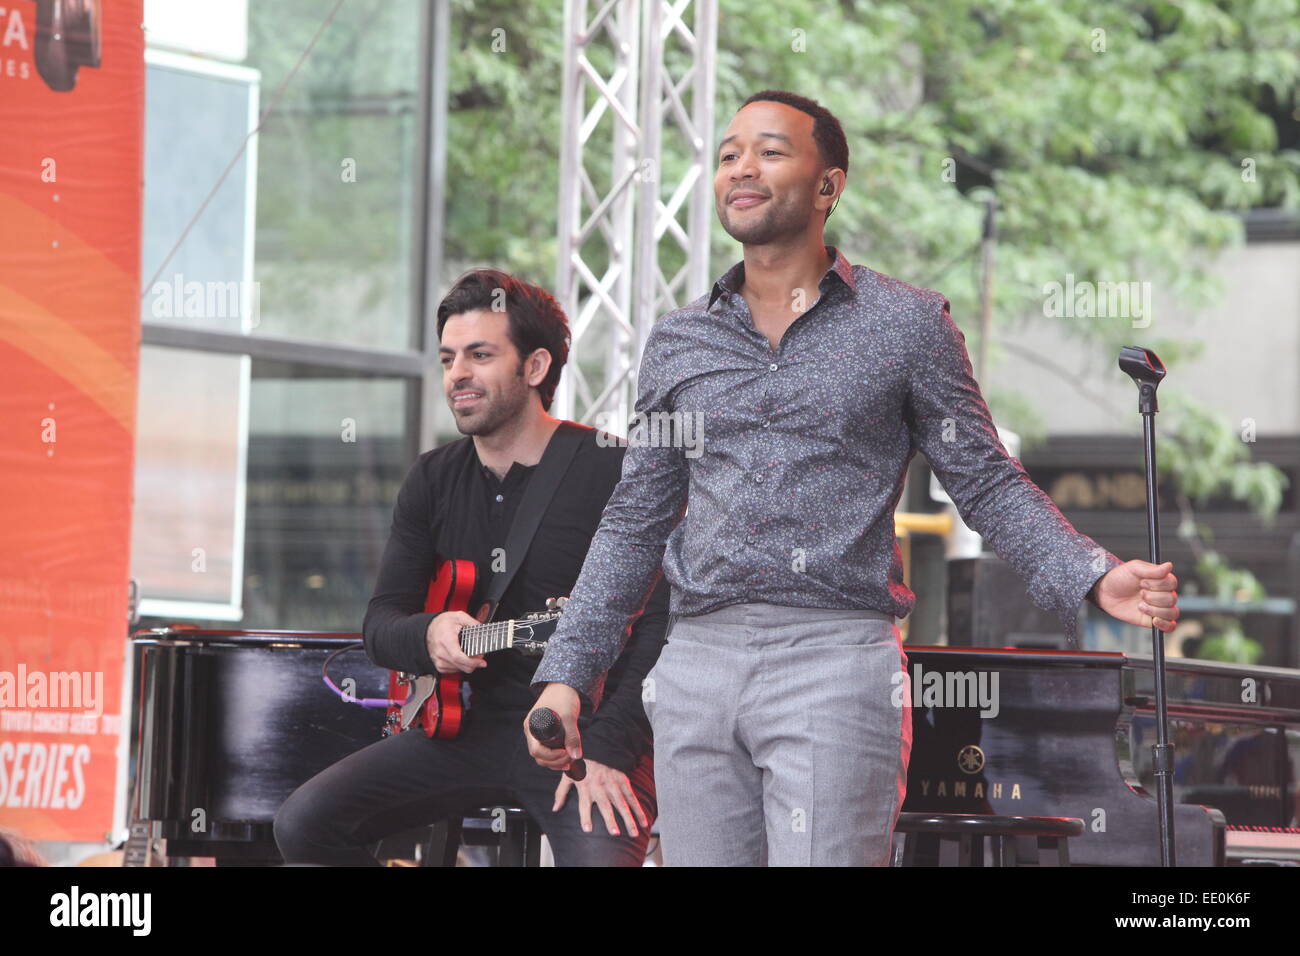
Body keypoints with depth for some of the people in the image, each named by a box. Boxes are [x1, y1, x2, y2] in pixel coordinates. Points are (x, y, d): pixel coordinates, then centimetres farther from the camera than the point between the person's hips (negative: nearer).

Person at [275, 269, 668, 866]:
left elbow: (660, 628, -13)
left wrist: (607, 751, -22)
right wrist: (426, 636, -15)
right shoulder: (434, 481, 10)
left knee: (599, 857, -35)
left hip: (591, 732, -6)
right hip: (470, 726, 6)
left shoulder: (615, 474, -8)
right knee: (305, 824, -7)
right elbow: (380, 624, 10)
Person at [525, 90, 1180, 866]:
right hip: (697, 664, 4)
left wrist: (1095, 578, -11)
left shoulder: (907, 325, 5)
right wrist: (567, 675, 11)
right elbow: (635, 524, 18)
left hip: (839, 663, -4)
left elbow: (988, 484, 5)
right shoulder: (678, 343, 15)